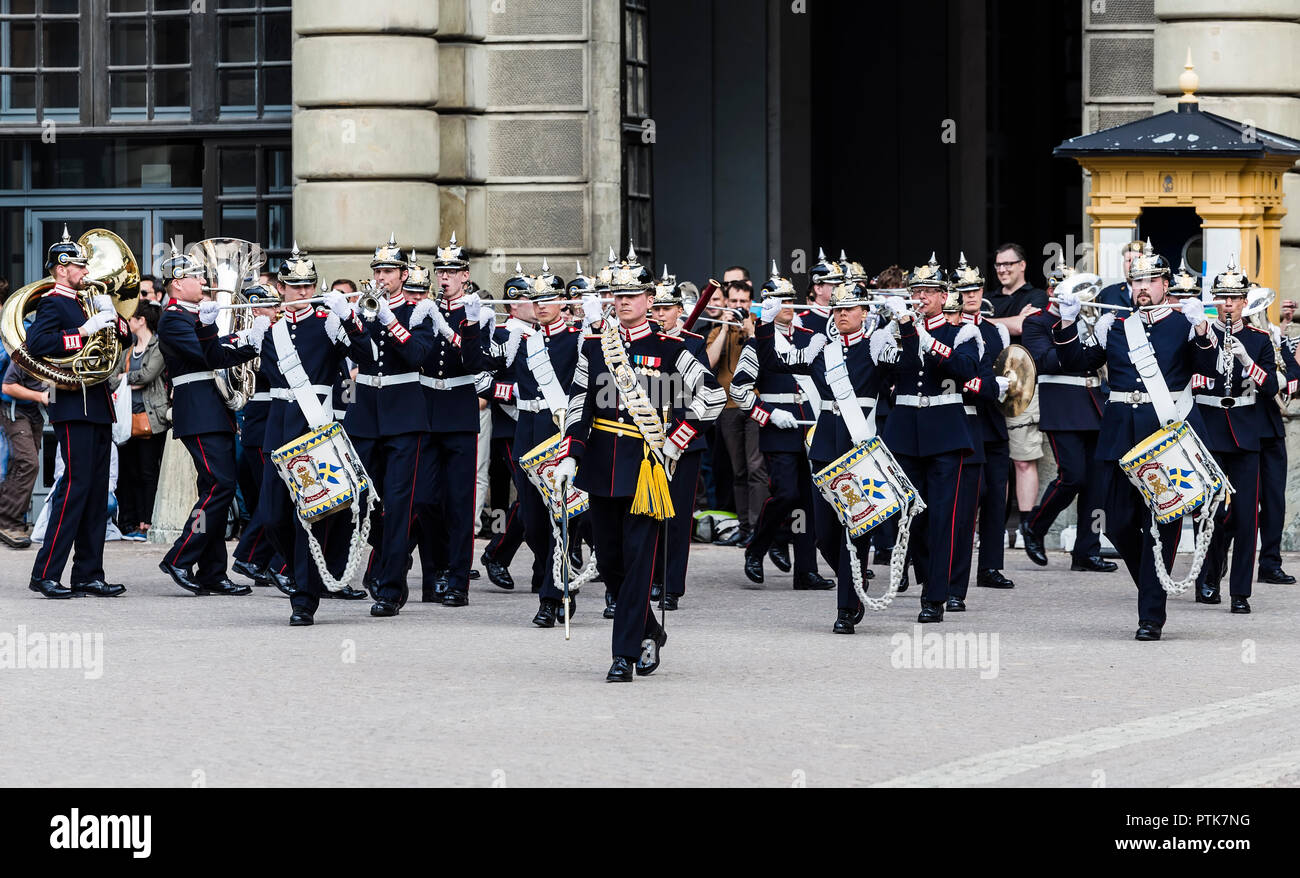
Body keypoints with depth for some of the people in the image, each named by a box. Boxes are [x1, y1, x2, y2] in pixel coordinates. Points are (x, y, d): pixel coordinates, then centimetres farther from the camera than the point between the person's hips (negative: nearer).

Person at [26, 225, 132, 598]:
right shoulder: (52, 304, -6)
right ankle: (46, 574, -11)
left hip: (97, 409, 9)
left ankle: (88, 574, 10)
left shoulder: (83, 302, 20)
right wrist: (84, 332, -25)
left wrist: (112, 320, 1)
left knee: (97, 493, 8)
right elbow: (37, 343, -24)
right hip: (74, 409, -9)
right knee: (76, 487, -12)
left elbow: (125, 337, 22)